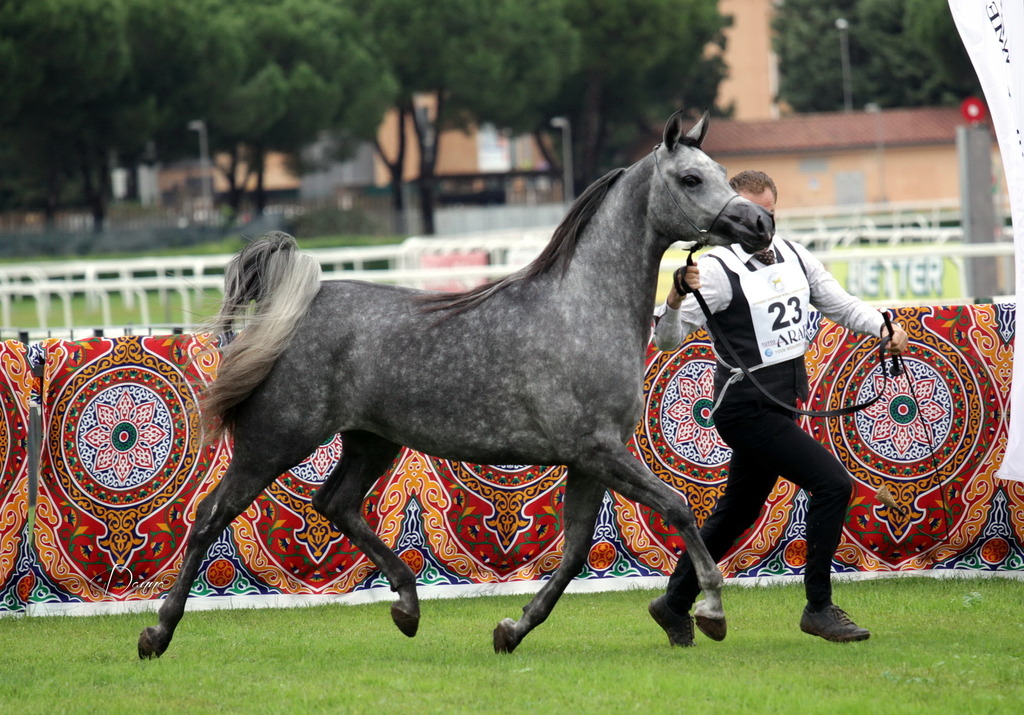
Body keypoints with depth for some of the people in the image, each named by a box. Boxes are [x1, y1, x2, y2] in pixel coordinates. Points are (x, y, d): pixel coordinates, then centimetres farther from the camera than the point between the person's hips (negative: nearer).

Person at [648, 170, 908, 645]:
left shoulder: (795, 258, 8)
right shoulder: (718, 269, -14)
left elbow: (840, 303, 11)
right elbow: (667, 340, -17)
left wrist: (883, 329, -8)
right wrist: (677, 296, -37)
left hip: (779, 407, 8)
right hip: (747, 406, -8)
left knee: (738, 511, 16)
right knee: (833, 484, -15)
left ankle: (675, 604, 29)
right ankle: (818, 607, -8)